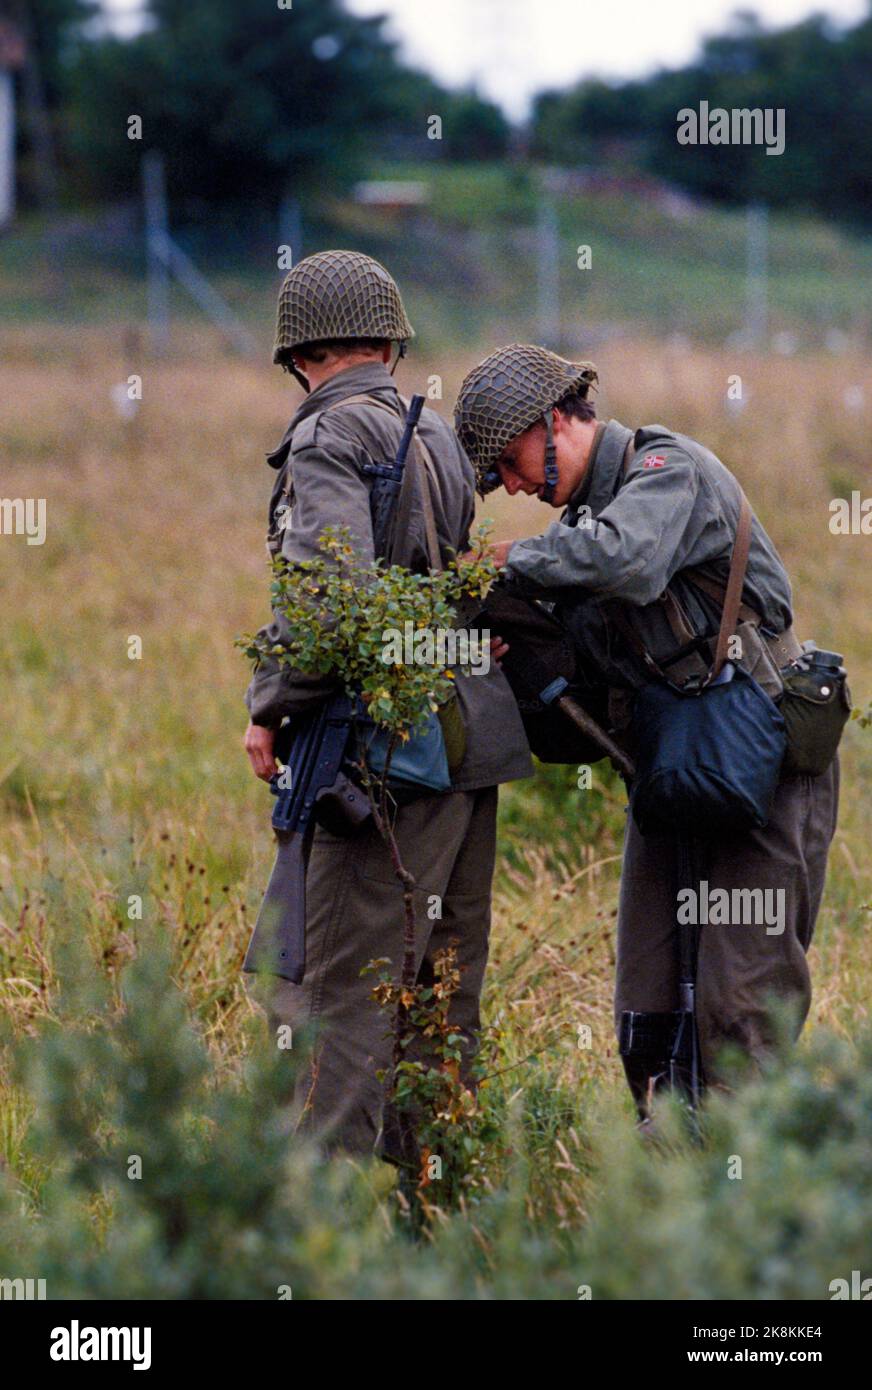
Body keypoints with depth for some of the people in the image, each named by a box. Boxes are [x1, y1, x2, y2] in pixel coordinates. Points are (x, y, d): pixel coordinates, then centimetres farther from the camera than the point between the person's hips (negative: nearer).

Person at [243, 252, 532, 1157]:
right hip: (473, 736, 8)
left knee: (341, 990, -8)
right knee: (442, 988, 13)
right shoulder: (439, 436, 17)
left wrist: (271, 710, -11)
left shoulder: (328, 440, -8)